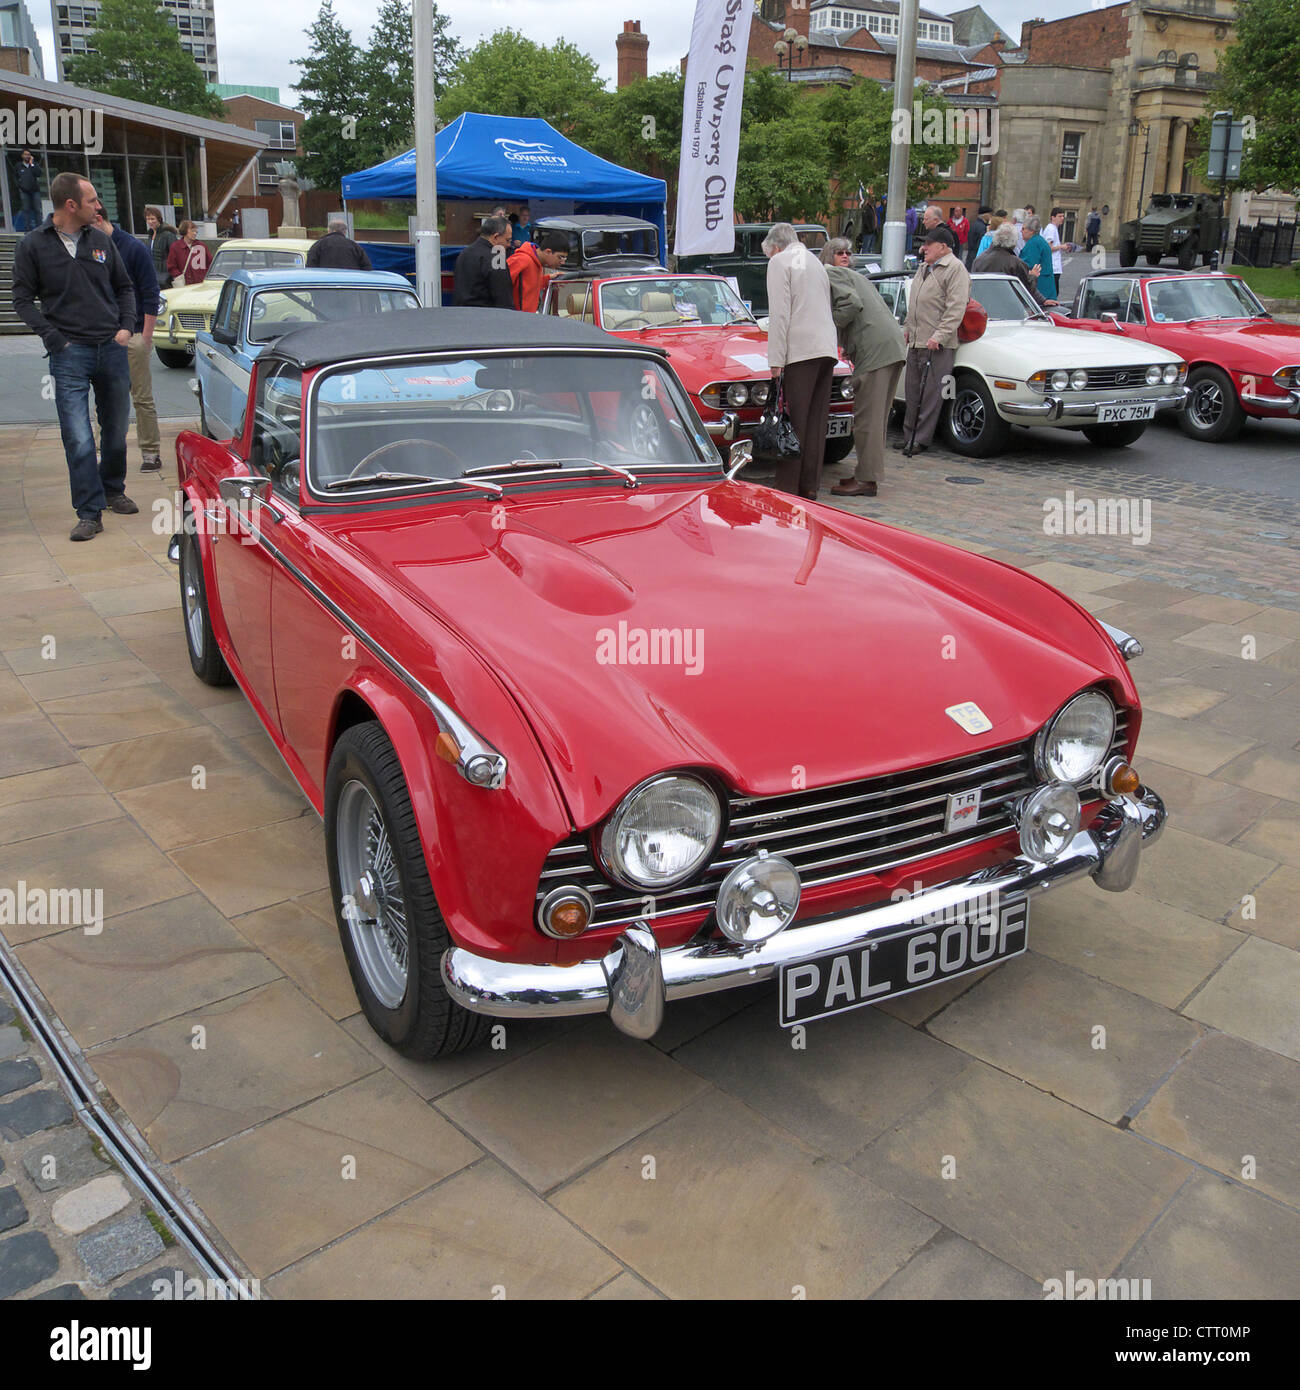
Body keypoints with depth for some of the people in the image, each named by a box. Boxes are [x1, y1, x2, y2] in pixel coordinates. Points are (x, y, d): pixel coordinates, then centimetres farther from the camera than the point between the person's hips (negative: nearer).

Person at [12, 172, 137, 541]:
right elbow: (23, 299, 1)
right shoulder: (33, 245, -1)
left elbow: (124, 287, 19)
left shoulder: (101, 240, 9)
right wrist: (54, 339, -9)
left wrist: (126, 327, 5)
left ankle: (113, 491, 33)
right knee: (79, 440, -9)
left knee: (116, 431, 13)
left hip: (112, 348, 4)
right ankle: (89, 513, -4)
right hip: (70, 354, -4)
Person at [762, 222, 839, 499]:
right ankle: (810, 487, 9)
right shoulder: (814, 261, 25)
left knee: (794, 421, -7)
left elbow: (780, 313, -10)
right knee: (816, 420, 7)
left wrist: (776, 360, -11)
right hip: (827, 348, 8)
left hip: (801, 350, -8)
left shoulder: (779, 262, 0)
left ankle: (788, 488, -8)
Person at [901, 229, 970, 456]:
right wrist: (907, 328, 20)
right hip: (916, 342, 9)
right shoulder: (924, 269, 20)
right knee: (913, 392, 11)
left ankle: (921, 440, -3)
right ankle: (909, 435, 18)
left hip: (938, 345, -8)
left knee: (931, 394, -6)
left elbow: (956, 308, -16)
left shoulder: (956, 269, -8)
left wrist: (939, 336, -21)